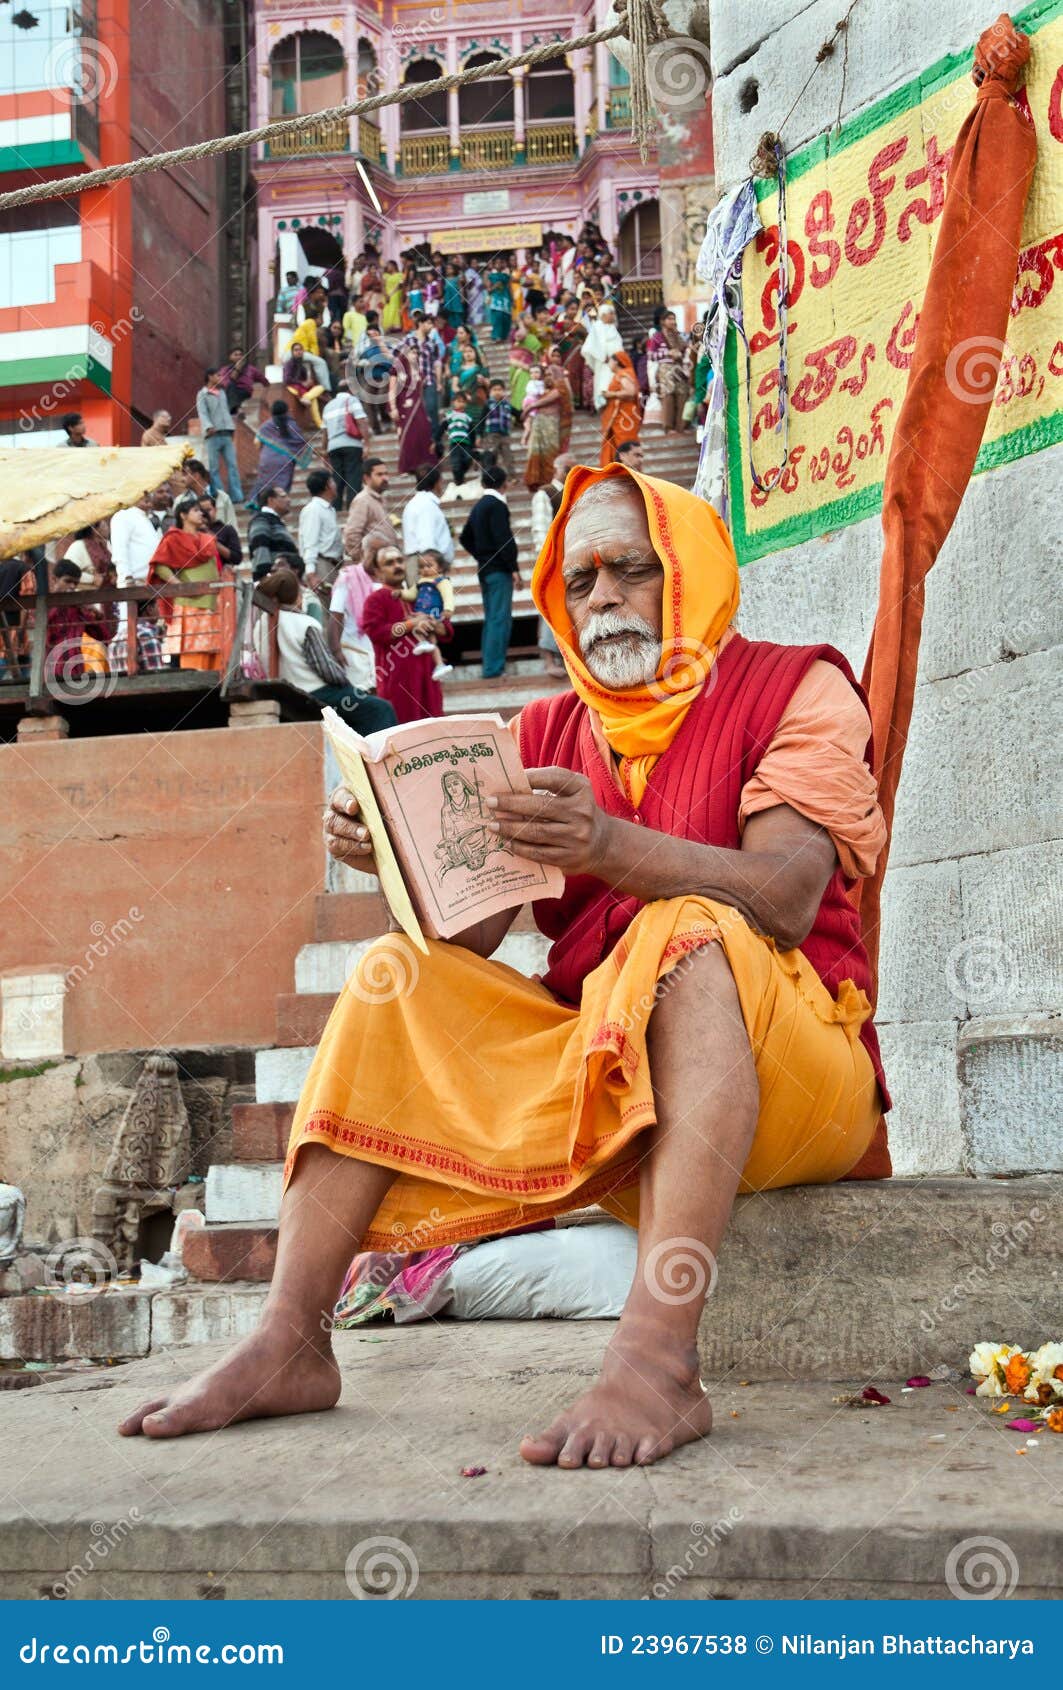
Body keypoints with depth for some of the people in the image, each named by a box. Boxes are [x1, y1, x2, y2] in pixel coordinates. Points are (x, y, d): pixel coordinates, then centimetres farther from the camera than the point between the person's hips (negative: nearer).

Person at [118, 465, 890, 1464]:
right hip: (591, 1065, 5)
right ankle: (289, 1344, -18)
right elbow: (469, 928, 4)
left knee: (690, 933, -33)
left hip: (789, 1067, -4)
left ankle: (658, 1356, -44)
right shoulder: (549, 729, 15)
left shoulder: (795, 688, 0)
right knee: (401, 979, -11)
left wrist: (612, 846, -34)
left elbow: (786, 897, -18)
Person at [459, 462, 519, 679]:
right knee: (500, 618, -8)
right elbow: (504, 539, -19)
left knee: (491, 618, 14)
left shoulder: (478, 506, 14)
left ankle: (488, 663, 16)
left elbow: (466, 538, 21)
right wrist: (513, 568, -16)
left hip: (484, 569, 9)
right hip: (499, 570, -9)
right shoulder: (497, 505, -12)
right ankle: (494, 667, -10)